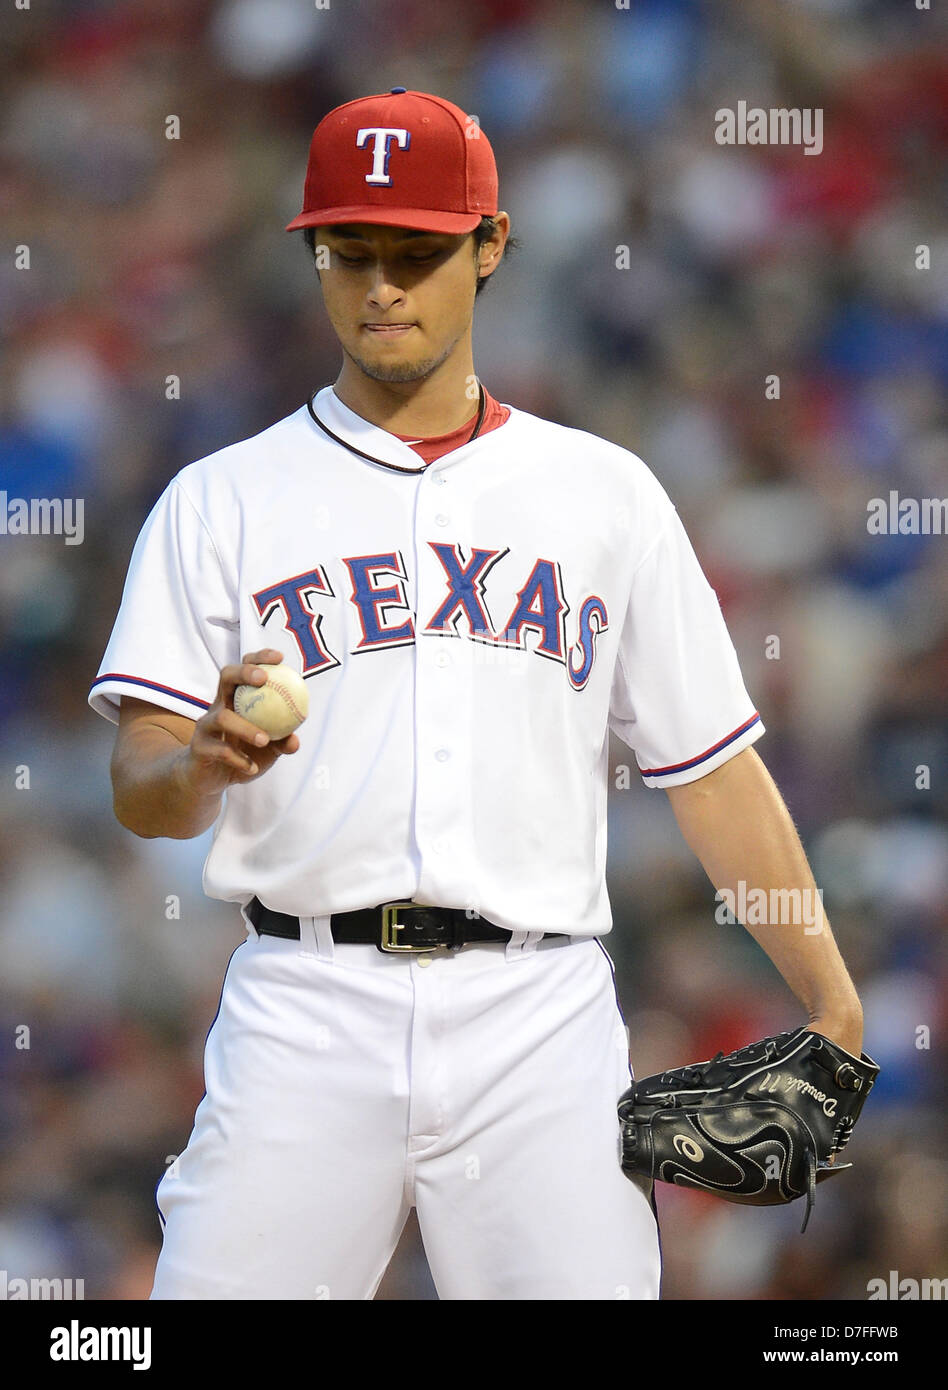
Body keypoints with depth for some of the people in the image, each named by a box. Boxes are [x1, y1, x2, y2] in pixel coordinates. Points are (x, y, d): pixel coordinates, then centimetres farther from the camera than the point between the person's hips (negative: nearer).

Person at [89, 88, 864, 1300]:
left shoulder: (607, 494, 15)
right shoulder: (219, 502, 10)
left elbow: (712, 767, 13)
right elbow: (139, 793, 1)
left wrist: (833, 1006, 3)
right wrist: (206, 761, -23)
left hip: (542, 1019, 1)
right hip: (307, 1015, -1)